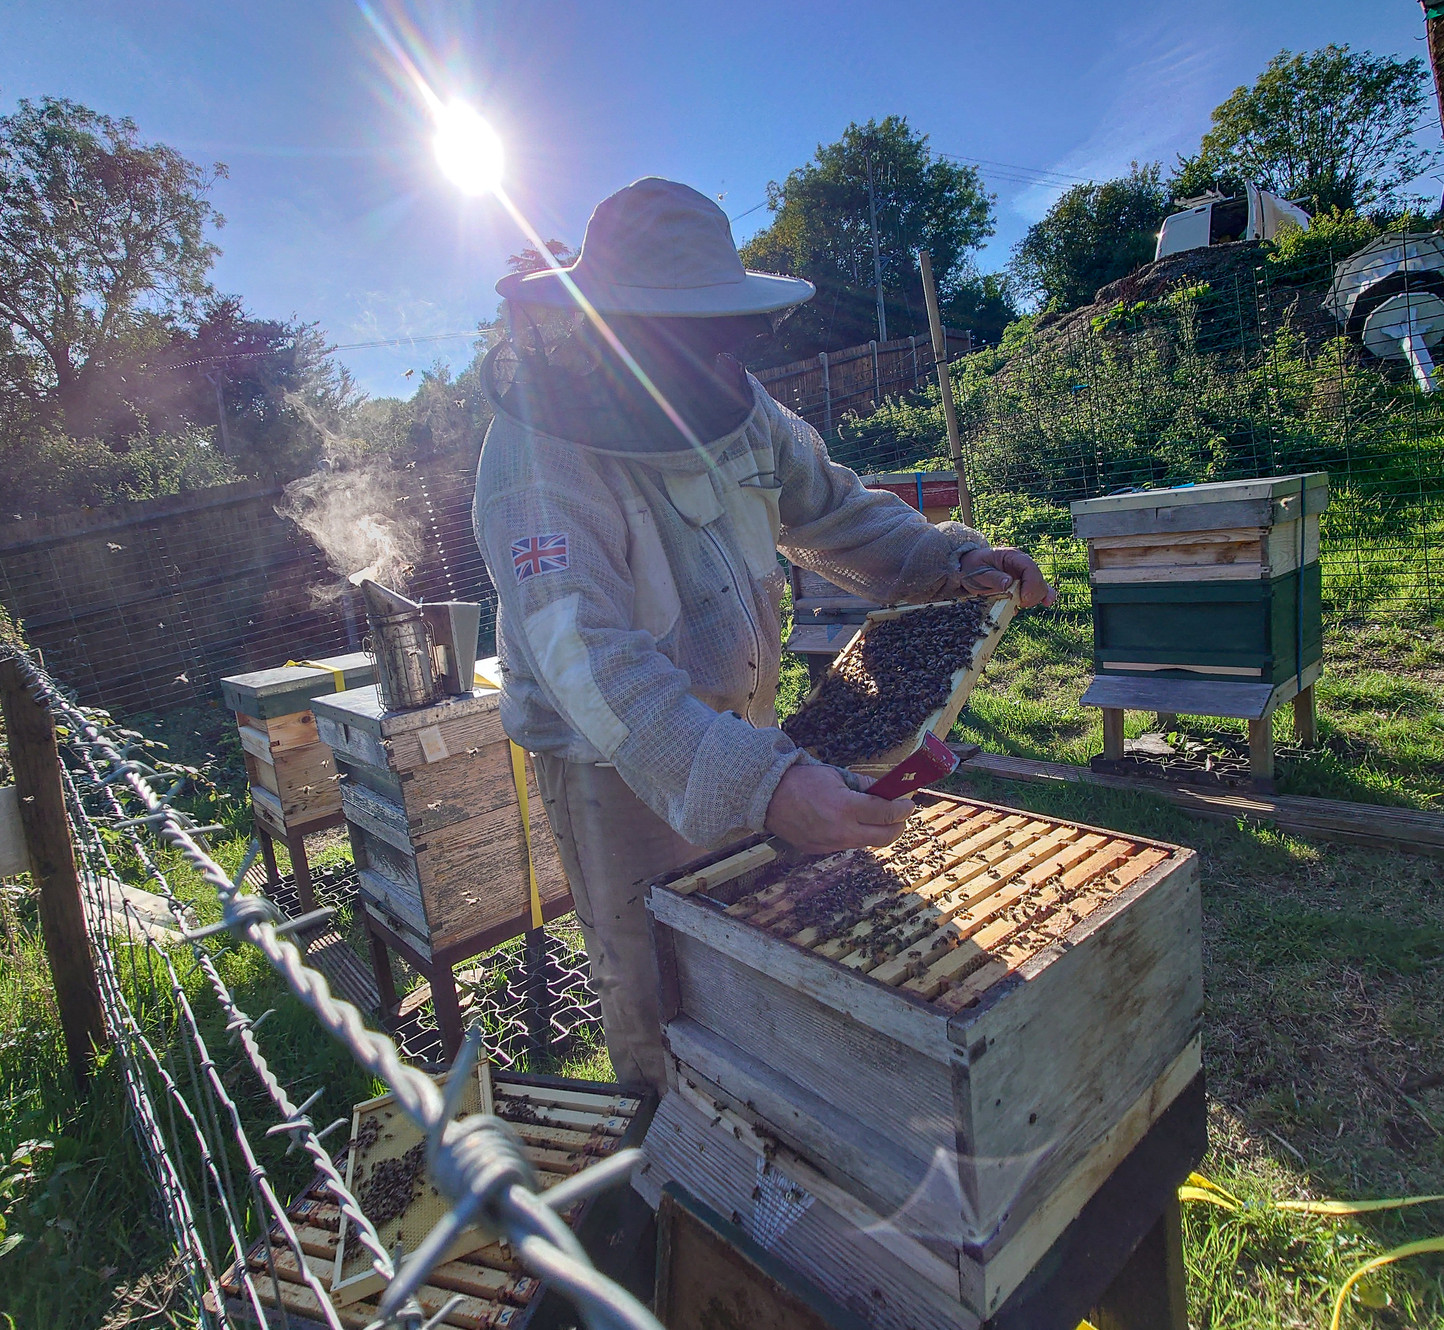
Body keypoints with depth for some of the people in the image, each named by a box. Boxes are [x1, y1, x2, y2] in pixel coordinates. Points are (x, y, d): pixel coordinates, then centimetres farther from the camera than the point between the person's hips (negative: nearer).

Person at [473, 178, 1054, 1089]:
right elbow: (591, 660, -40)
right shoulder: (539, 458, -27)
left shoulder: (735, 408, -5)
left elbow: (834, 509, 6)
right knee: (659, 998, 9)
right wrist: (759, 784, -53)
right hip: (618, 765, -6)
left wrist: (953, 560, -11)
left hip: (744, 729, 7)